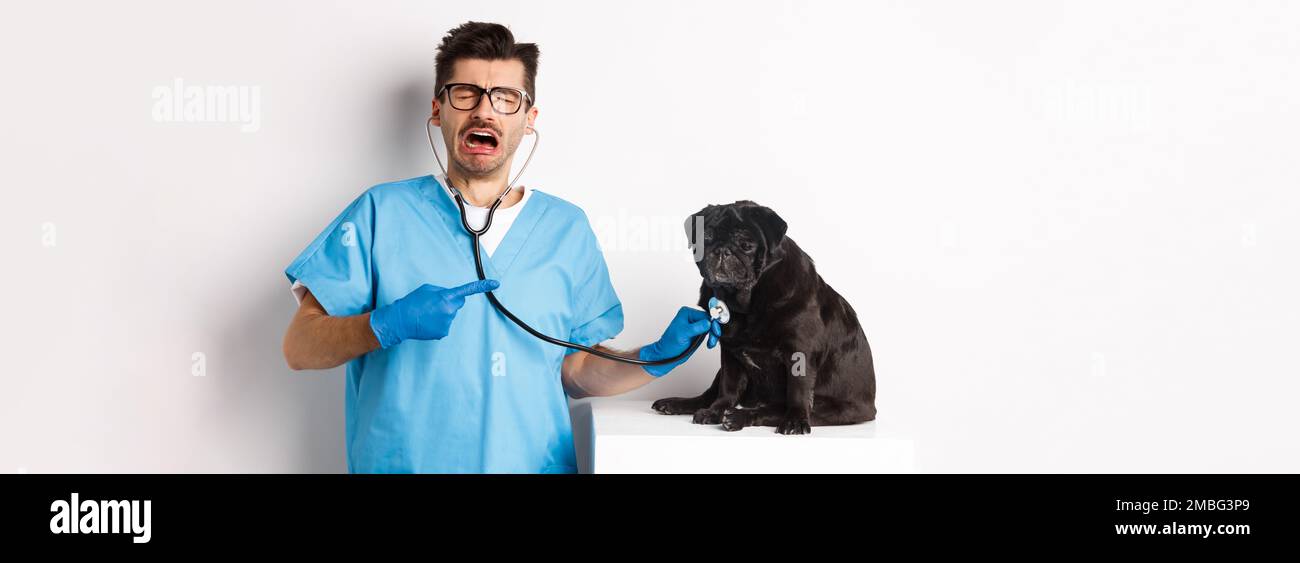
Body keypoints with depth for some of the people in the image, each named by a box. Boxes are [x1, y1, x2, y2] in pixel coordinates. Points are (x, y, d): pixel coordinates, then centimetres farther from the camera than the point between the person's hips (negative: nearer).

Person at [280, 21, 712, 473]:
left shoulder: (567, 228, 5)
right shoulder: (383, 212, -2)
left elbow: (576, 373, 9)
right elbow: (299, 347, -5)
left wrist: (657, 357, -6)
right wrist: (388, 325, -20)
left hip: (538, 463, 2)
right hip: (404, 462, -2)